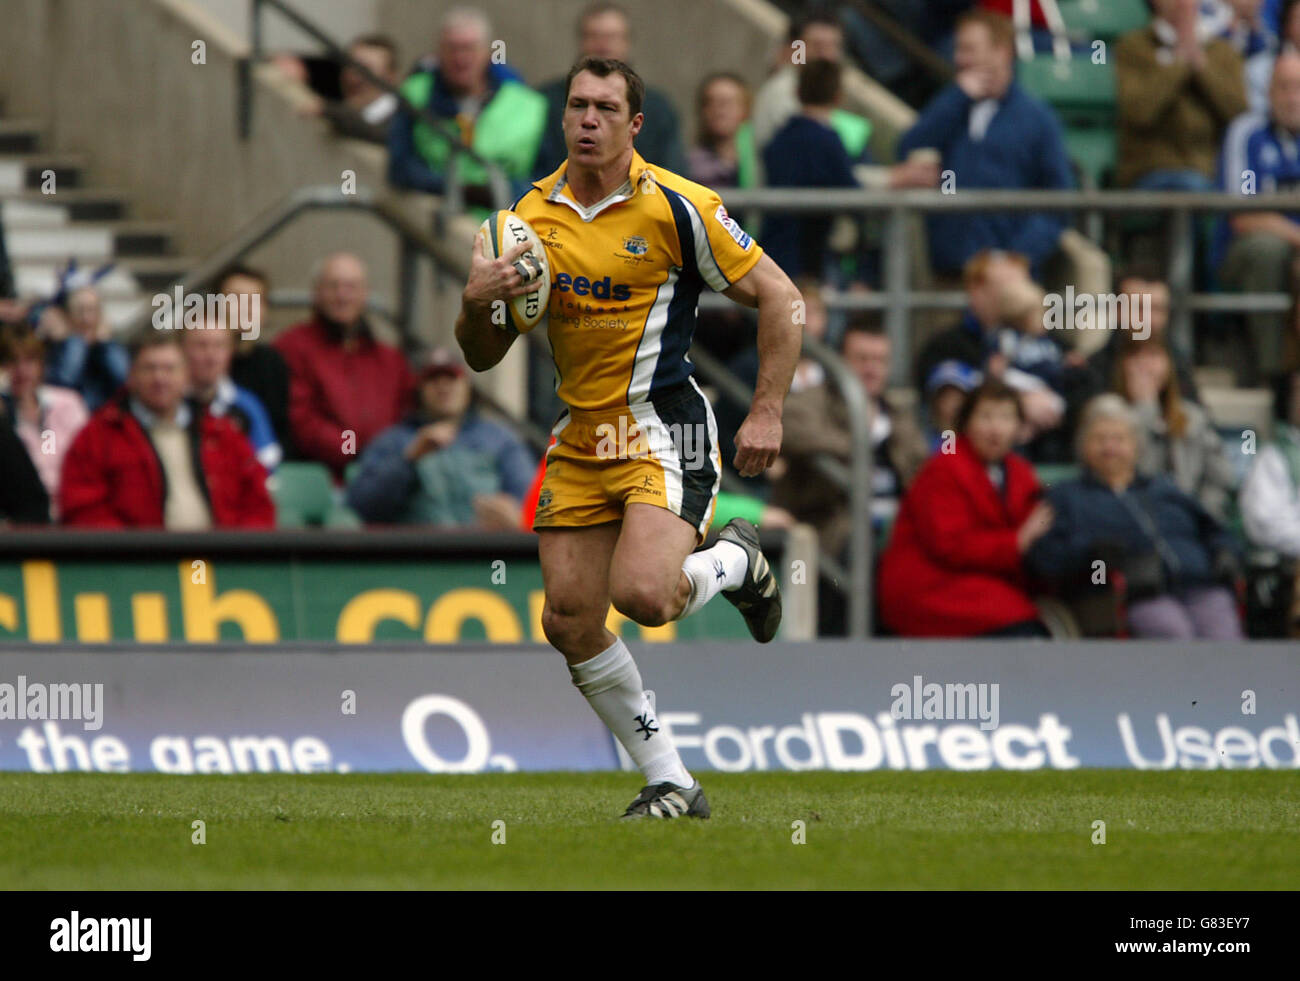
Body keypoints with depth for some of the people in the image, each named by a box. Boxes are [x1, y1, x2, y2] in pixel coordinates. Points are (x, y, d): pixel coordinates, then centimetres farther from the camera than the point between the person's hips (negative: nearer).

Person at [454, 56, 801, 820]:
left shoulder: (676, 207, -10)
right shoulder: (531, 216, 6)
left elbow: (779, 298, -5)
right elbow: (483, 356, 11)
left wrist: (767, 413, -11)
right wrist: (477, 302, -12)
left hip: (667, 428, -6)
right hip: (580, 437, 6)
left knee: (643, 593, -26)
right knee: (569, 620, -2)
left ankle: (736, 563, 10)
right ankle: (672, 785, 11)